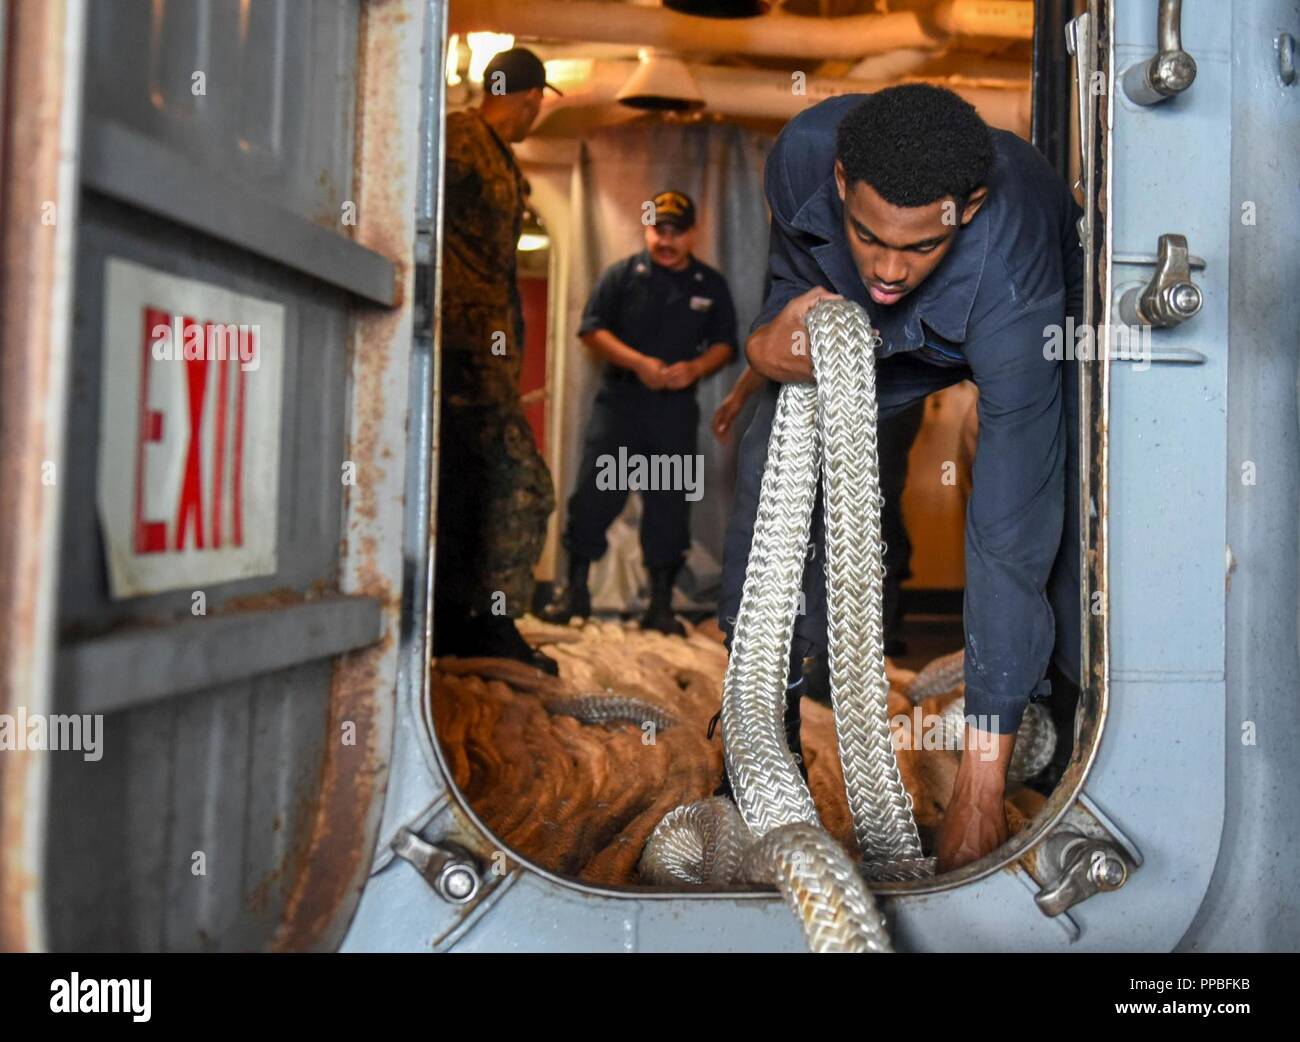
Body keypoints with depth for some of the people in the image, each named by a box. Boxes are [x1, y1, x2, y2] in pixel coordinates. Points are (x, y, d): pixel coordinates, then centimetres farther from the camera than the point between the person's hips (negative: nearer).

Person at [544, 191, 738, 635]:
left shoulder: (712, 285, 9)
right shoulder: (622, 274, 2)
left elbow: (725, 343, 10)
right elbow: (592, 328, -4)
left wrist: (695, 368, -11)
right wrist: (639, 362, -18)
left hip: (676, 409, 2)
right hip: (619, 402, -1)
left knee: (670, 505, 4)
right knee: (593, 494, -3)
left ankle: (660, 605, 14)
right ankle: (576, 590, 11)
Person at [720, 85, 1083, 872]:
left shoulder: (1010, 282, -45)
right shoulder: (804, 151, -34)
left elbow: (1011, 534, -45)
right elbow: (796, 269, -8)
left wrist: (982, 778, -44)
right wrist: (770, 341, -35)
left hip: (1055, 321, -3)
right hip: (880, 332, 3)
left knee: (1066, 528, -21)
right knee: (780, 451, -15)